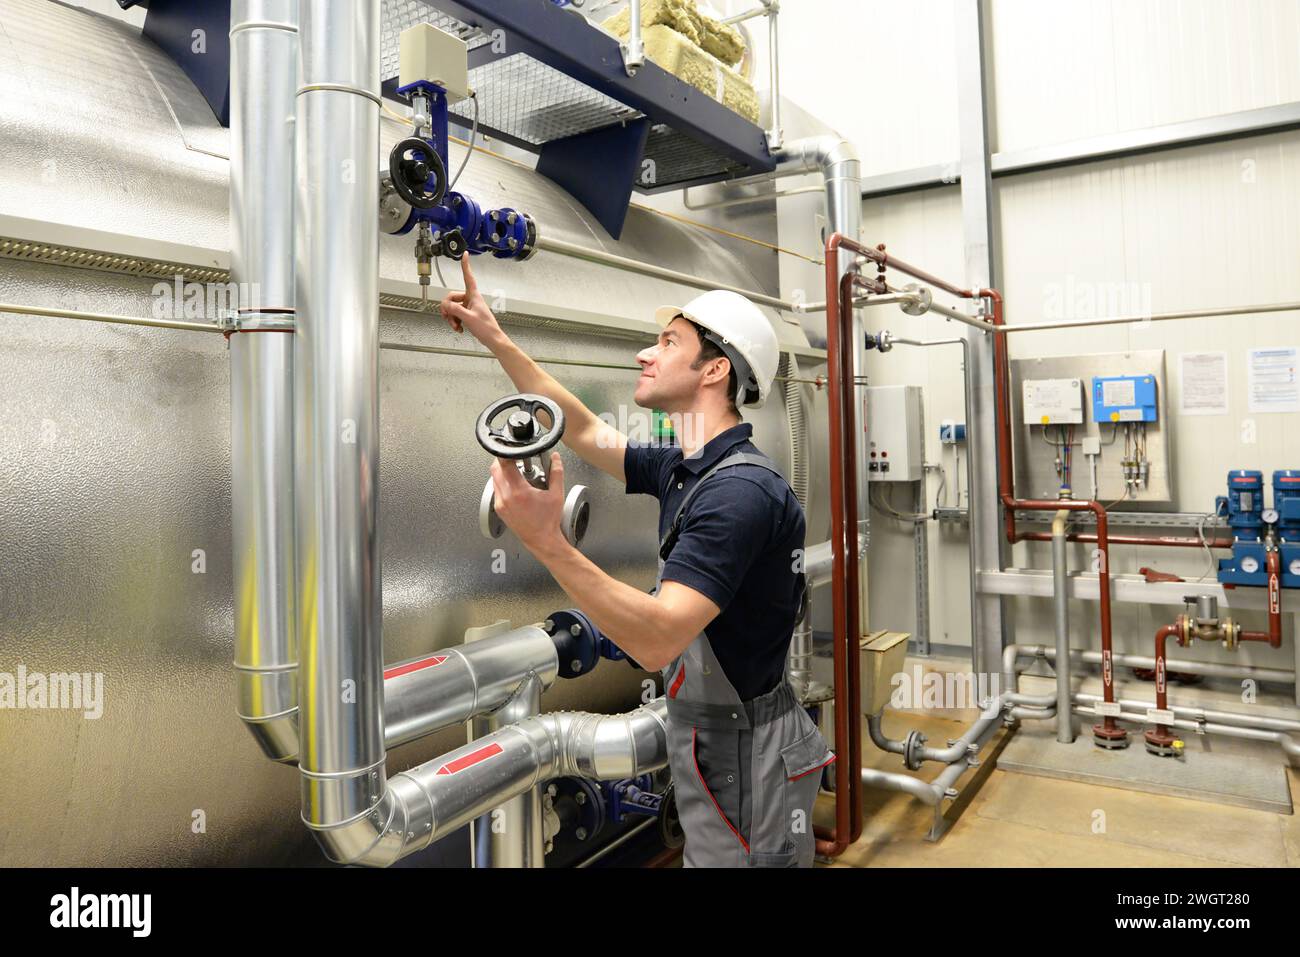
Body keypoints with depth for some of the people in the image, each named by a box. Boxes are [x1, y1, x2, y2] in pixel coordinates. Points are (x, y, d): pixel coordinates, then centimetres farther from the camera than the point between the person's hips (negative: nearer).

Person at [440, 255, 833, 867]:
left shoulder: (741, 490, -27)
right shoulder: (686, 469, 2)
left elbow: (657, 640, -36)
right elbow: (586, 432, 13)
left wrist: (545, 541, -44)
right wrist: (494, 338, 14)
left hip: (743, 755, -9)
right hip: (708, 740, 9)